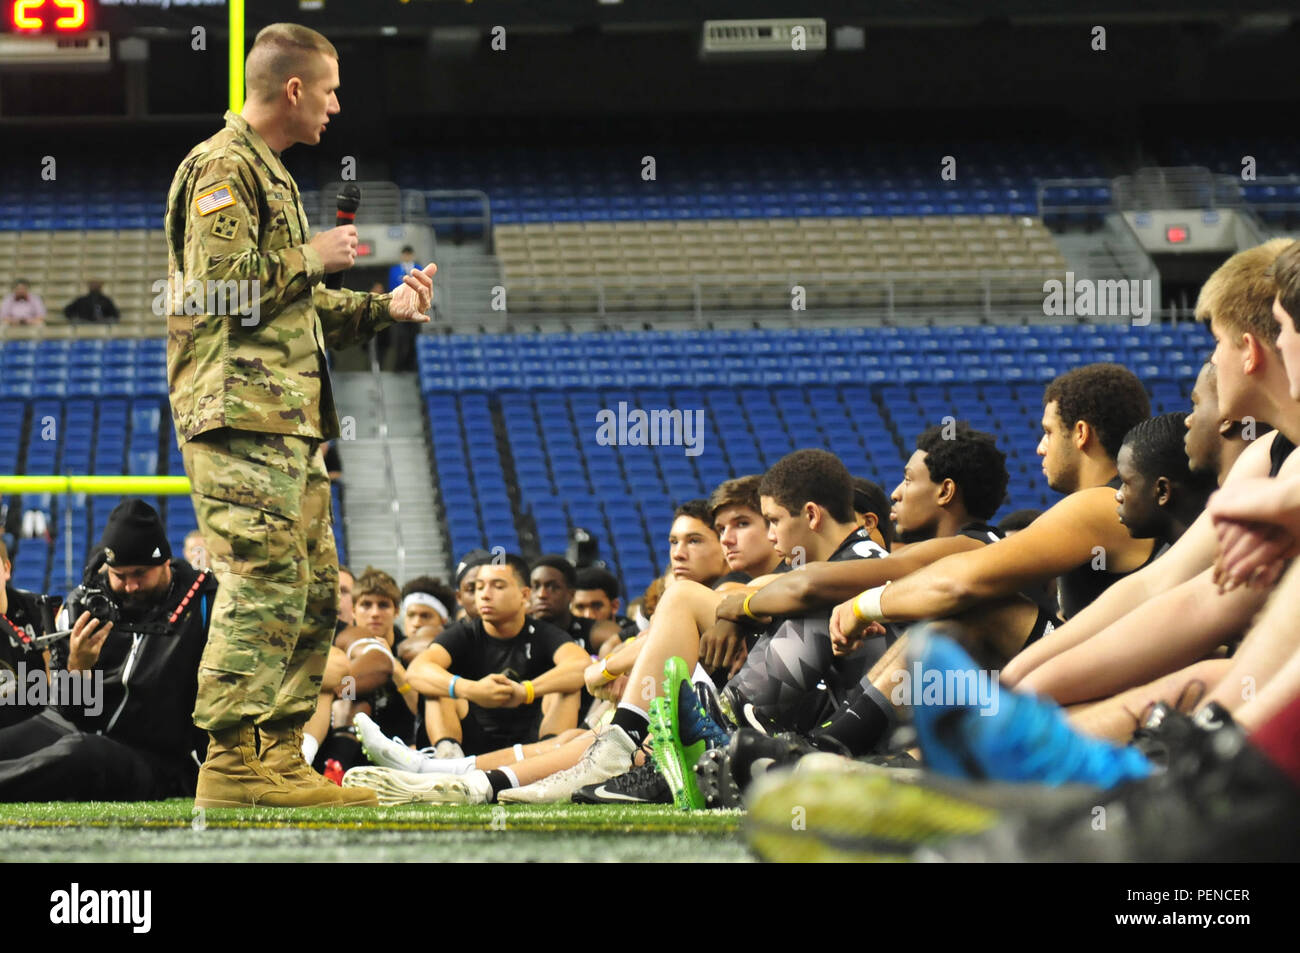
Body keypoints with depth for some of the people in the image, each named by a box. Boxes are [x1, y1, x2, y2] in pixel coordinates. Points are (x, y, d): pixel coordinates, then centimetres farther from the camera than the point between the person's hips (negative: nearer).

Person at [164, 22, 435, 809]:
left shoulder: (269, 173, 26)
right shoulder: (222, 168, -7)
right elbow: (221, 284, -20)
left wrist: (384, 308, 18)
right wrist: (312, 258, -8)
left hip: (288, 420, 11)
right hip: (242, 417, -11)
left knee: (316, 596, 10)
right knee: (263, 587, -15)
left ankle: (281, 758, 12)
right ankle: (233, 762, -14)